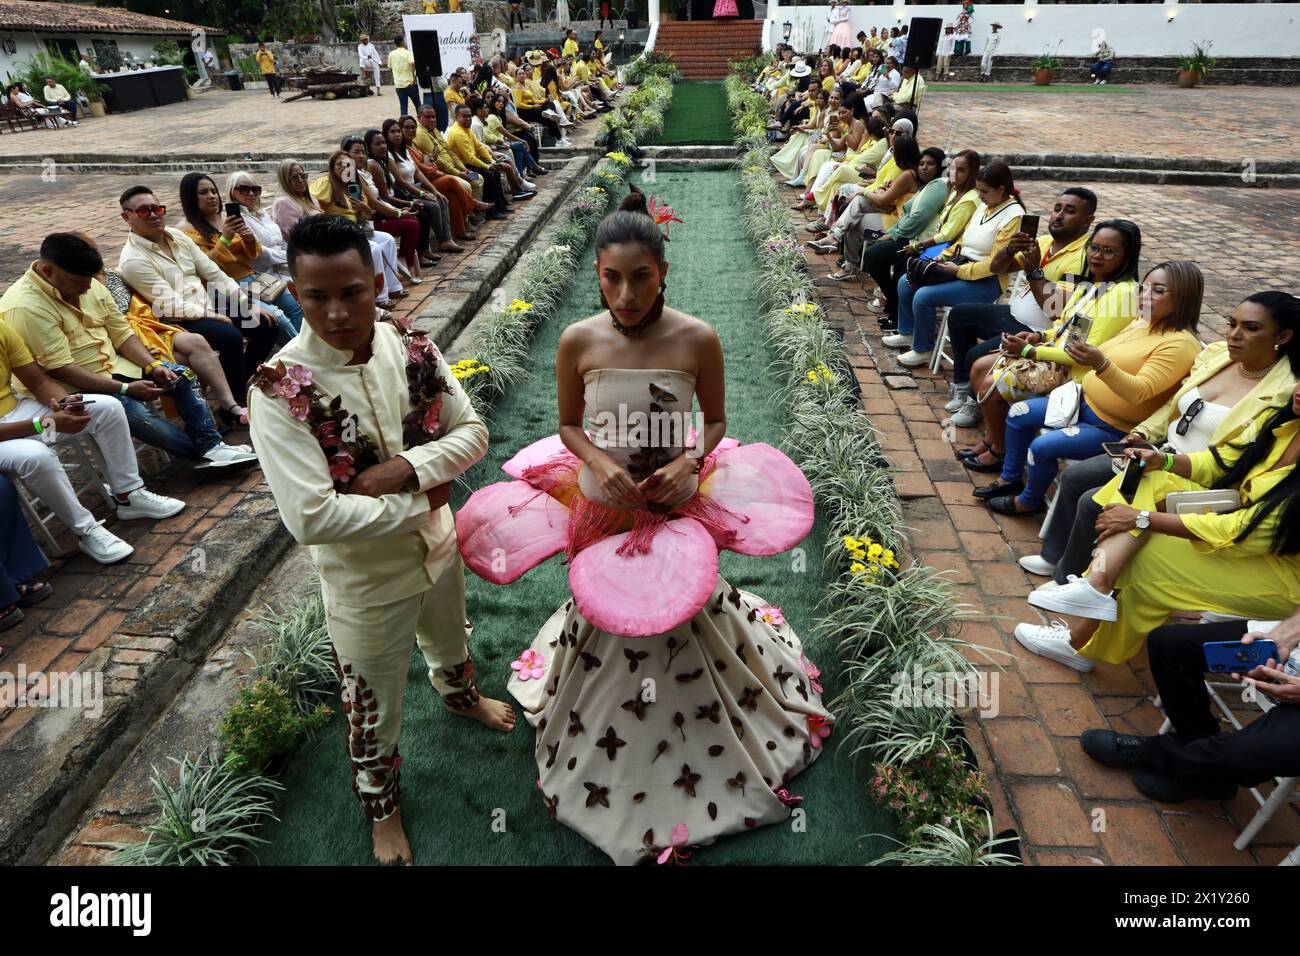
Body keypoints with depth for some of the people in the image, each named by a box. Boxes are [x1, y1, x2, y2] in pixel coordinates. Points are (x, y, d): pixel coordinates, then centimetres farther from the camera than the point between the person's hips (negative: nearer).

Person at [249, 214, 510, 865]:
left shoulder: (413, 350, -13)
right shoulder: (279, 390, -27)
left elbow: (473, 431, -7)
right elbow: (311, 517, -32)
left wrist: (408, 466, -25)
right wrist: (420, 501, -23)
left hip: (438, 547, 5)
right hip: (364, 578, -4)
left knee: (449, 642, 35)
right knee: (375, 706, 19)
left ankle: (460, 696, 70)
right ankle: (382, 808, 48)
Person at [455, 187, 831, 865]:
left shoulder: (697, 340, -16)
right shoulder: (578, 341, -13)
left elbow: (715, 420, -2)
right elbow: (569, 427, -1)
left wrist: (687, 463, -20)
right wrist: (601, 463, -20)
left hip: (678, 505, -1)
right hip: (602, 505, 1)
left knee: (681, 611, 19)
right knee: (605, 613, 19)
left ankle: (693, 741, 51)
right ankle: (610, 753, 50)